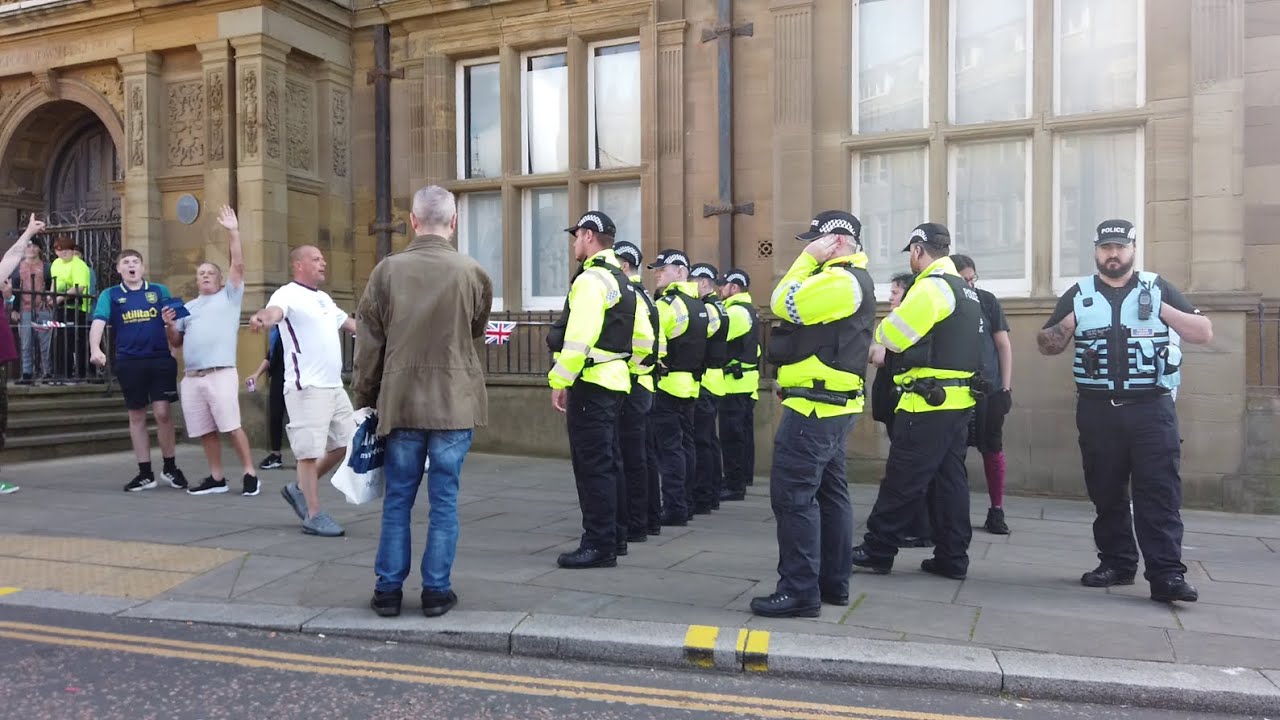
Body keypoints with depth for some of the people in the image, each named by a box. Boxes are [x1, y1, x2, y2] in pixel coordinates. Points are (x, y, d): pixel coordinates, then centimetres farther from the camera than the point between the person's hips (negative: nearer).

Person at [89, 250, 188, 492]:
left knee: (163, 413, -4)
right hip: (129, 362, 1)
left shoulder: (159, 291, 8)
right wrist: (95, 349, -26)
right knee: (137, 417, 8)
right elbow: (98, 323, -7)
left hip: (161, 359, -1)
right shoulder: (110, 295, 6)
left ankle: (170, 467, 14)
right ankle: (145, 473, 17)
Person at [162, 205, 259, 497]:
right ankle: (217, 478, 17)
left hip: (221, 373, -5)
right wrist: (170, 325, 2)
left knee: (232, 427, -10)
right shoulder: (188, 307, 22)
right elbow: (176, 342, 22)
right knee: (206, 431, 8)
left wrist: (233, 232, -10)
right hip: (192, 377, 6)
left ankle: (250, 474, -3)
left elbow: (238, 265, -4)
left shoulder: (229, 296, 9)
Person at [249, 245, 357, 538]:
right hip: (307, 387, -9)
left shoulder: (324, 298, 19)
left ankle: (300, 489, 27)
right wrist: (262, 317, -53)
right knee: (311, 452, -4)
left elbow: (349, 322, 34)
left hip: (335, 386, 9)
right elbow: (275, 311, -30)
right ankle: (314, 516, 5)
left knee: (346, 443, 14)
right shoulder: (288, 294, -8)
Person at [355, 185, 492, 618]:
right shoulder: (471, 272, -5)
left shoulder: (387, 270, -3)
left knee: (397, 500, 12)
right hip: (454, 403, -1)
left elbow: (368, 344, 1)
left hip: (400, 402, 1)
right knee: (444, 501, 8)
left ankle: (388, 590, 18)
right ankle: (436, 590, 14)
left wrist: (365, 399, 11)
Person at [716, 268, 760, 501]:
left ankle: (734, 484, -5)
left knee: (732, 435, -7)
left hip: (735, 381, -10)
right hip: (745, 380, 10)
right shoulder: (747, 309, 18)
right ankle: (743, 478, 21)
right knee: (742, 433, 14)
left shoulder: (737, 311, -14)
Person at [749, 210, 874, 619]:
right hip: (833, 405, 11)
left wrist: (809, 259, -9)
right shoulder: (849, 279, 19)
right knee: (830, 492, 15)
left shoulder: (841, 280, -16)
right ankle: (834, 584, 24)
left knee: (793, 495, -9)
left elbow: (783, 304, -15)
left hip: (816, 406, -11)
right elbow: (794, 306, 18)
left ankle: (800, 591, -4)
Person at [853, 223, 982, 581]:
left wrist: (879, 338, 4)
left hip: (928, 401, -9)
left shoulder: (931, 286, -13)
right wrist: (887, 349, 11)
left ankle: (877, 550, 5)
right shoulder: (964, 289, 18)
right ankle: (952, 557, 15)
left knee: (903, 481, -3)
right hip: (958, 399, 9)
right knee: (949, 479, 11)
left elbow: (892, 333, -19)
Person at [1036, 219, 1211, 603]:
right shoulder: (1078, 295, 8)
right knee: (1106, 492, 8)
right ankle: (1116, 563, 20)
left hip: (1151, 409, -2)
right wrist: (1066, 325, -13)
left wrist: (1163, 310, -11)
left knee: (1159, 493, -6)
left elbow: (1204, 333, 3)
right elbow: (1045, 345, 7)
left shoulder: (1158, 288, 6)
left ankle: (1166, 574, -5)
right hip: (1098, 411, 2)